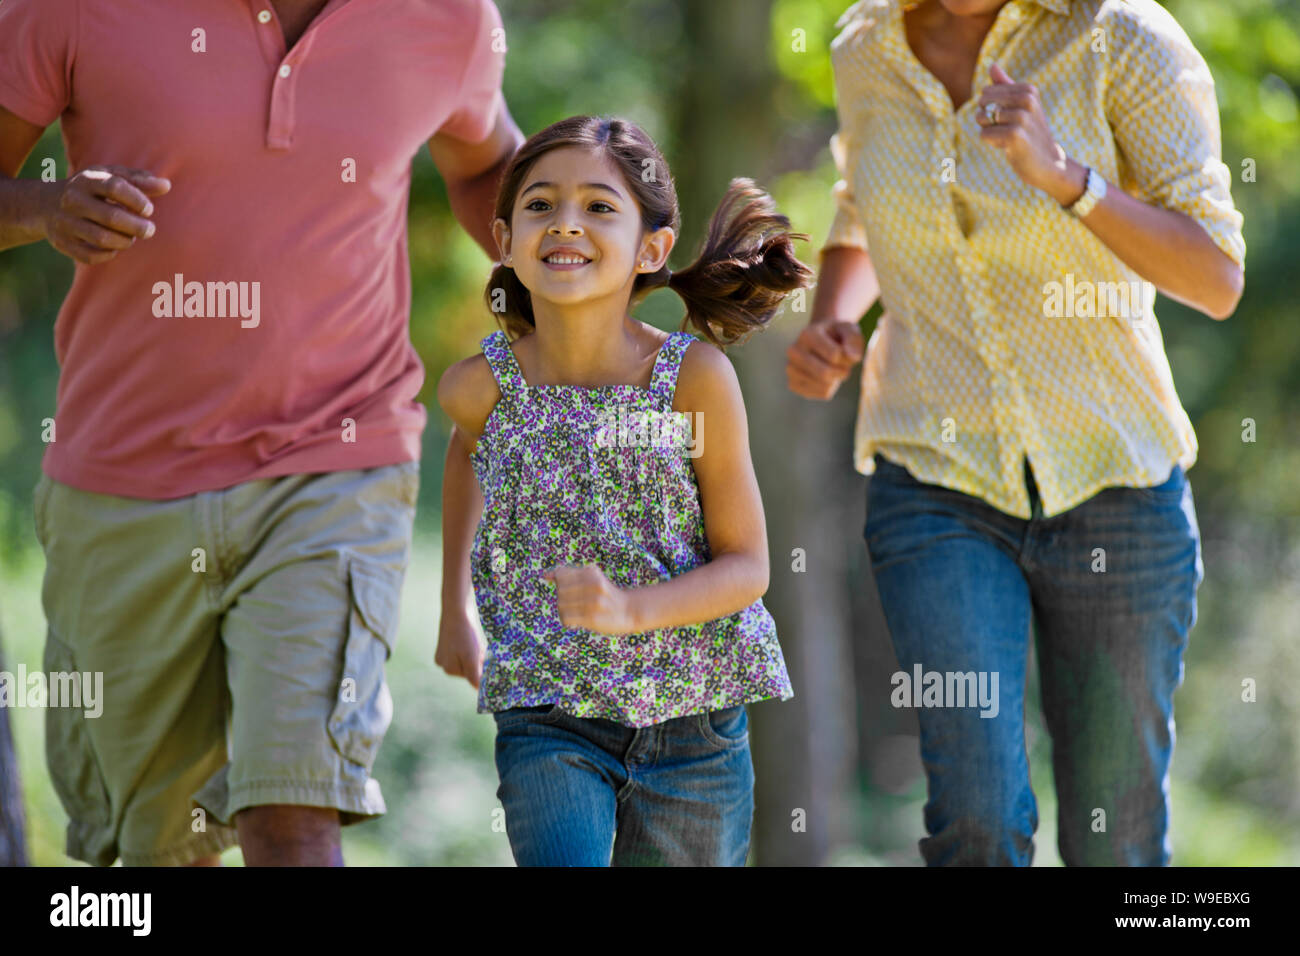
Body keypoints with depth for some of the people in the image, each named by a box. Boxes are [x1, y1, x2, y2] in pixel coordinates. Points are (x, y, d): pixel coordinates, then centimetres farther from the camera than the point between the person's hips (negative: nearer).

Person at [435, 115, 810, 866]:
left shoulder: (696, 377, -13)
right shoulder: (481, 386, -8)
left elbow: (747, 566, -8)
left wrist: (630, 609, -25)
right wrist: (455, 610, 23)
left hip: (693, 720, 1)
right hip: (547, 716, 0)